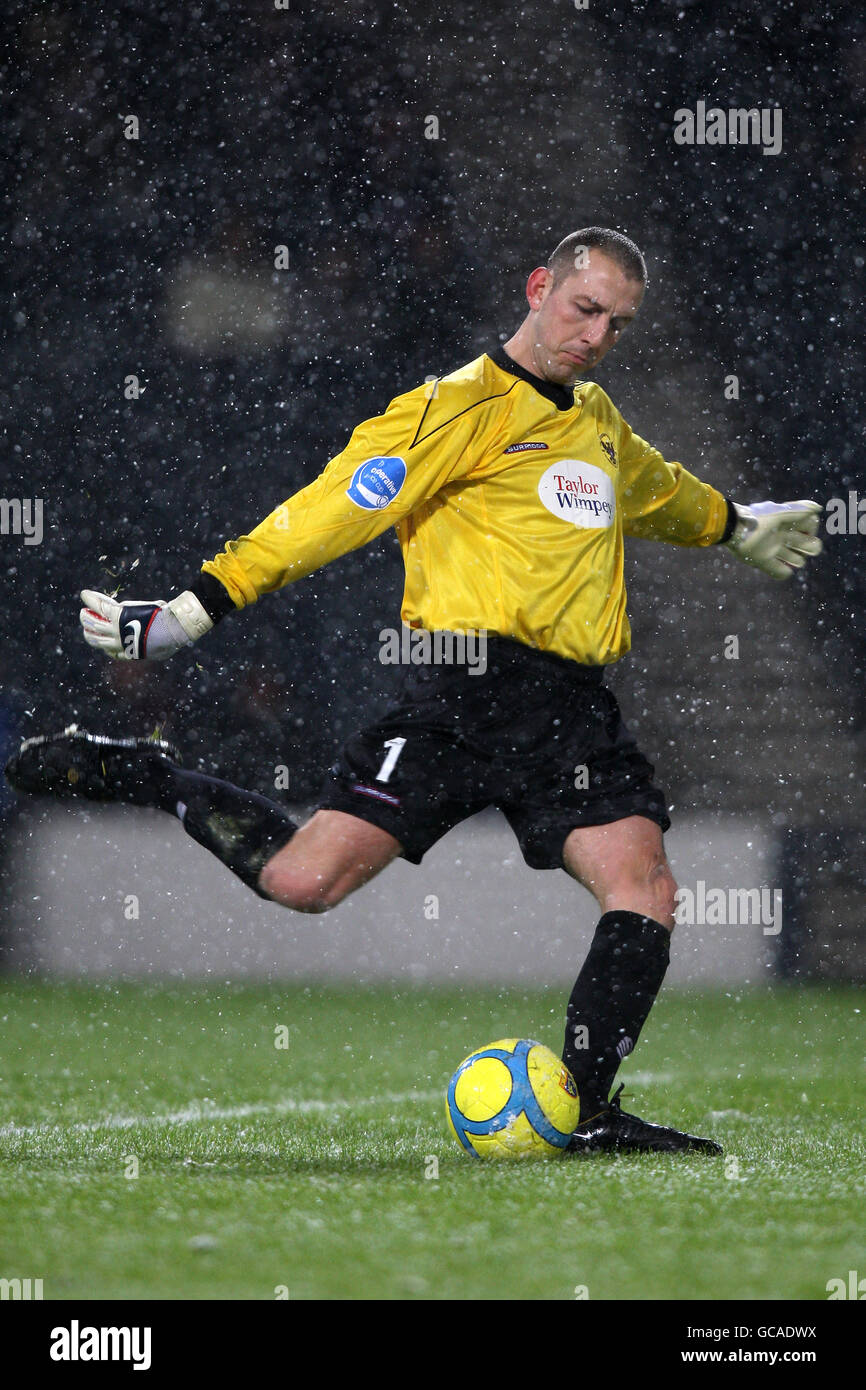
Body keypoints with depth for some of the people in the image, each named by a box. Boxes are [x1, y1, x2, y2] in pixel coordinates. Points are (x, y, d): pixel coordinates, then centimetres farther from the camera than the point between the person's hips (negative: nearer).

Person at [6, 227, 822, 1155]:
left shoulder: (598, 421, 22)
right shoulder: (462, 408, -3)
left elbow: (656, 492, 46)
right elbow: (334, 509, -10)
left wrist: (737, 526, 63)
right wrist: (191, 611, -16)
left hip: (574, 711, 6)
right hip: (464, 693, -6)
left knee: (645, 891, -14)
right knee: (303, 882, -15)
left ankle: (587, 1113, -7)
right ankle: (135, 777, 7)